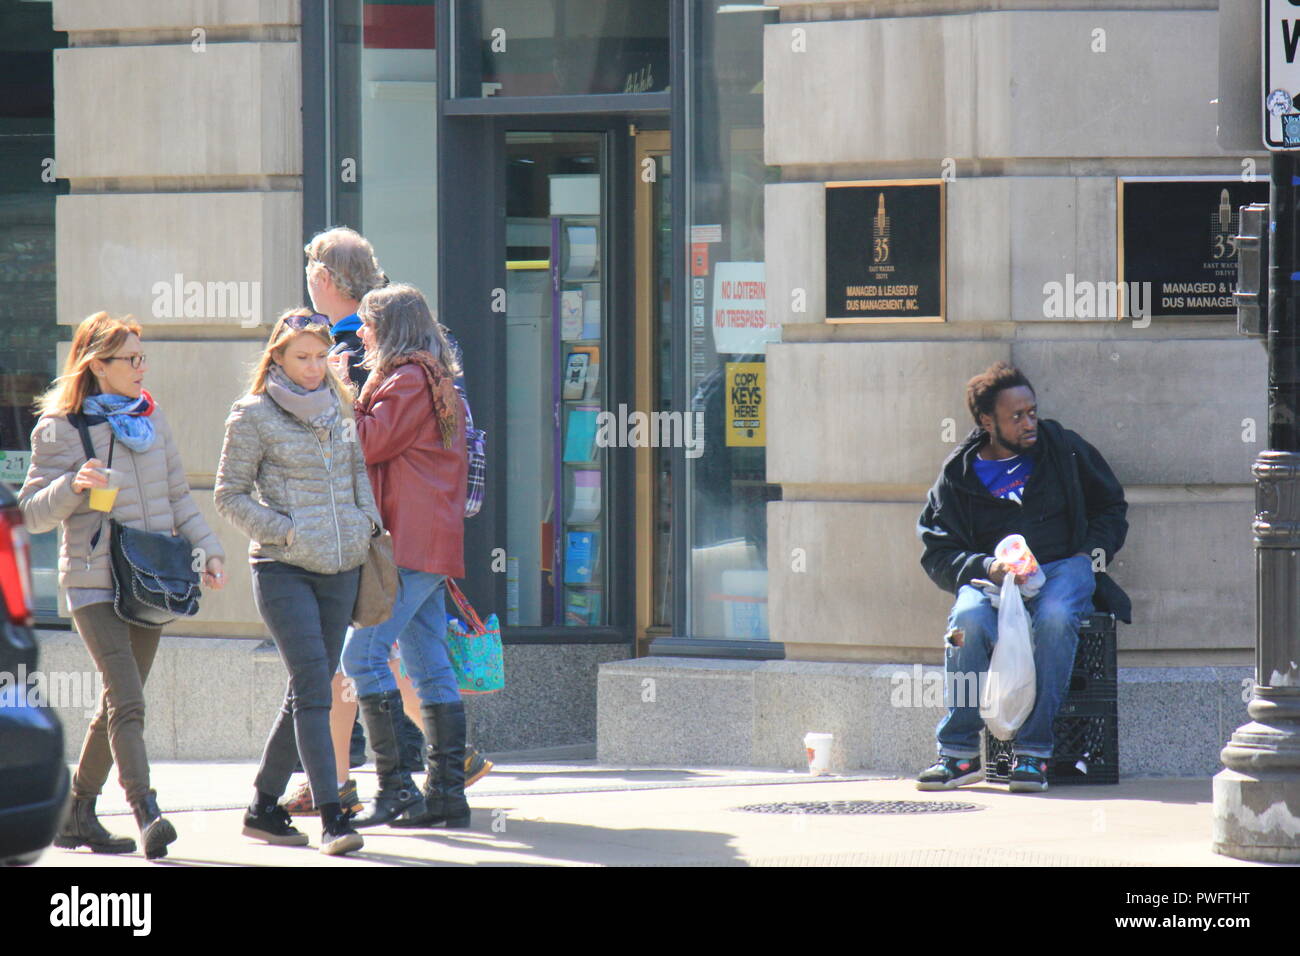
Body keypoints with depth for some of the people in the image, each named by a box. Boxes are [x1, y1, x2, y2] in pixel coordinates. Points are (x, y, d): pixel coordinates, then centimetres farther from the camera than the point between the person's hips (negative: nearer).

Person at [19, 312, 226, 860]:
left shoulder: (151, 420, 12)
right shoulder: (60, 429, -5)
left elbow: (178, 496, 20)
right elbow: (33, 514, -6)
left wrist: (208, 549, 8)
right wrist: (73, 487, -24)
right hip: (94, 583, -6)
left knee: (118, 703, 10)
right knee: (127, 701, -18)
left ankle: (77, 815, 22)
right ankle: (147, 814, -26)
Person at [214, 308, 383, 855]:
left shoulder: (337, 408, 13)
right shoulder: (254, 416, -1)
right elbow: (230, 496, 0)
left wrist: (368, 521, 7)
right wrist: (284, 531, -12)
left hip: (341, 566, 6)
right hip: (283, 568, -6)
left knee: (308, 688, 9)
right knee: (312, 685, -15)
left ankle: (264, 807, 21)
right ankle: (331, 818, -20)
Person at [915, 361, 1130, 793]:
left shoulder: (1062, 448, 11)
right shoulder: (960, 474, 9)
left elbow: (1111, 506, 22)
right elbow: (938, 552, 7)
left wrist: (1092, 554, 4)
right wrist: (985, 567, -13)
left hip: (1063, 567, 0)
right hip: (992, 576, 0)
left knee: (1055, 618, -37)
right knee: (969, 620, -35)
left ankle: (1033, 750, -35)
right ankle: (958, 752, -29)